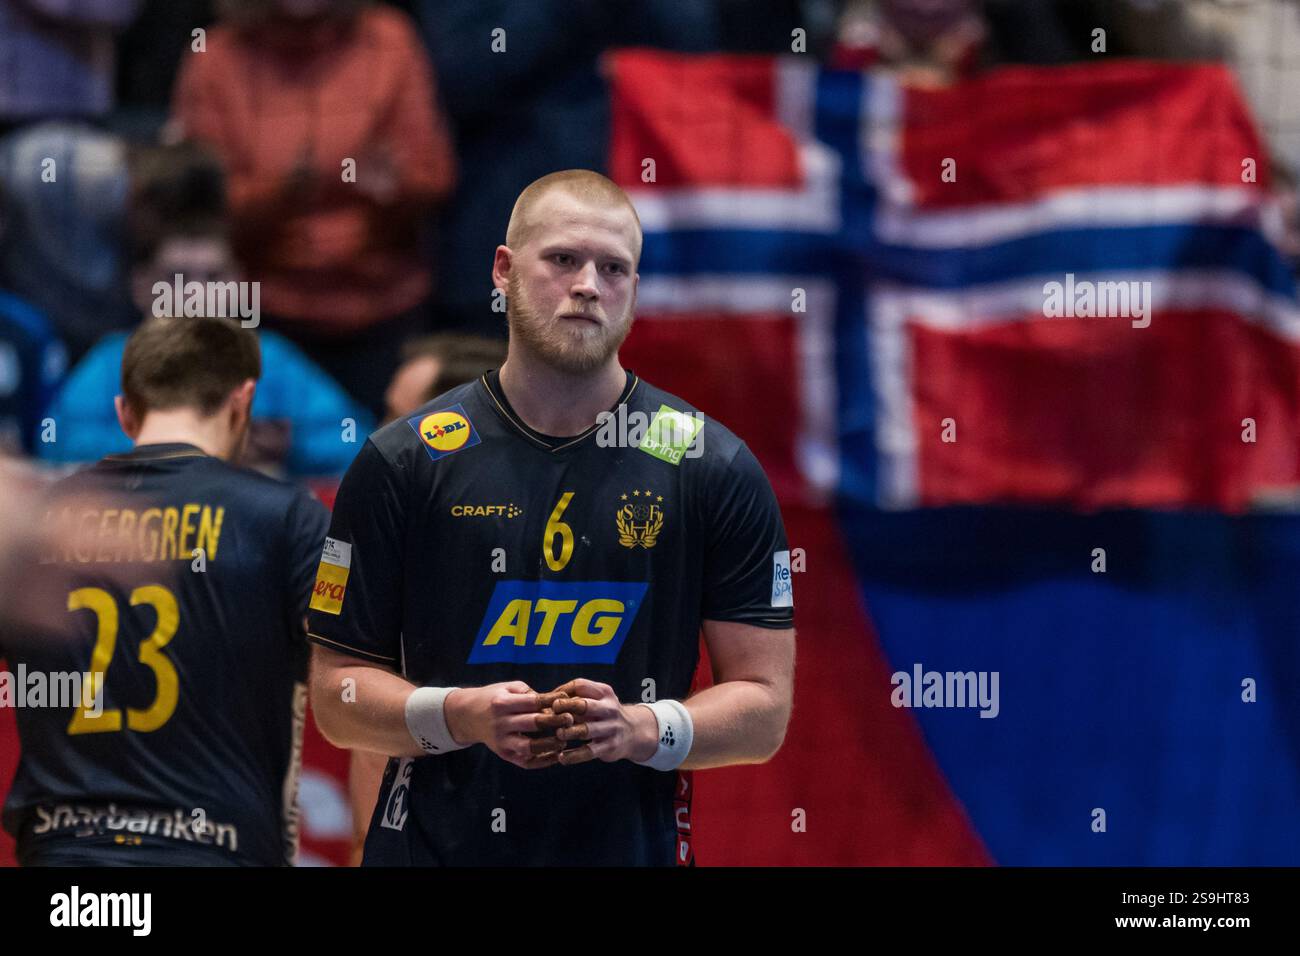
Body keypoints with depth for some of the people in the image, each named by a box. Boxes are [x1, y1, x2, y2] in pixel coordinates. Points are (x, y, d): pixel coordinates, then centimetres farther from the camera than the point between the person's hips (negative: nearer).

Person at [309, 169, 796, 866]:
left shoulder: (712, 467, 1)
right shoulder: (403, 462, 1)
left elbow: (764, 706, 1)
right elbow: (338, 692, 2)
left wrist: (643, 729, -17)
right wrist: (459, 716, -15)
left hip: (633, 846, 0)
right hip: (433, 843, 0)